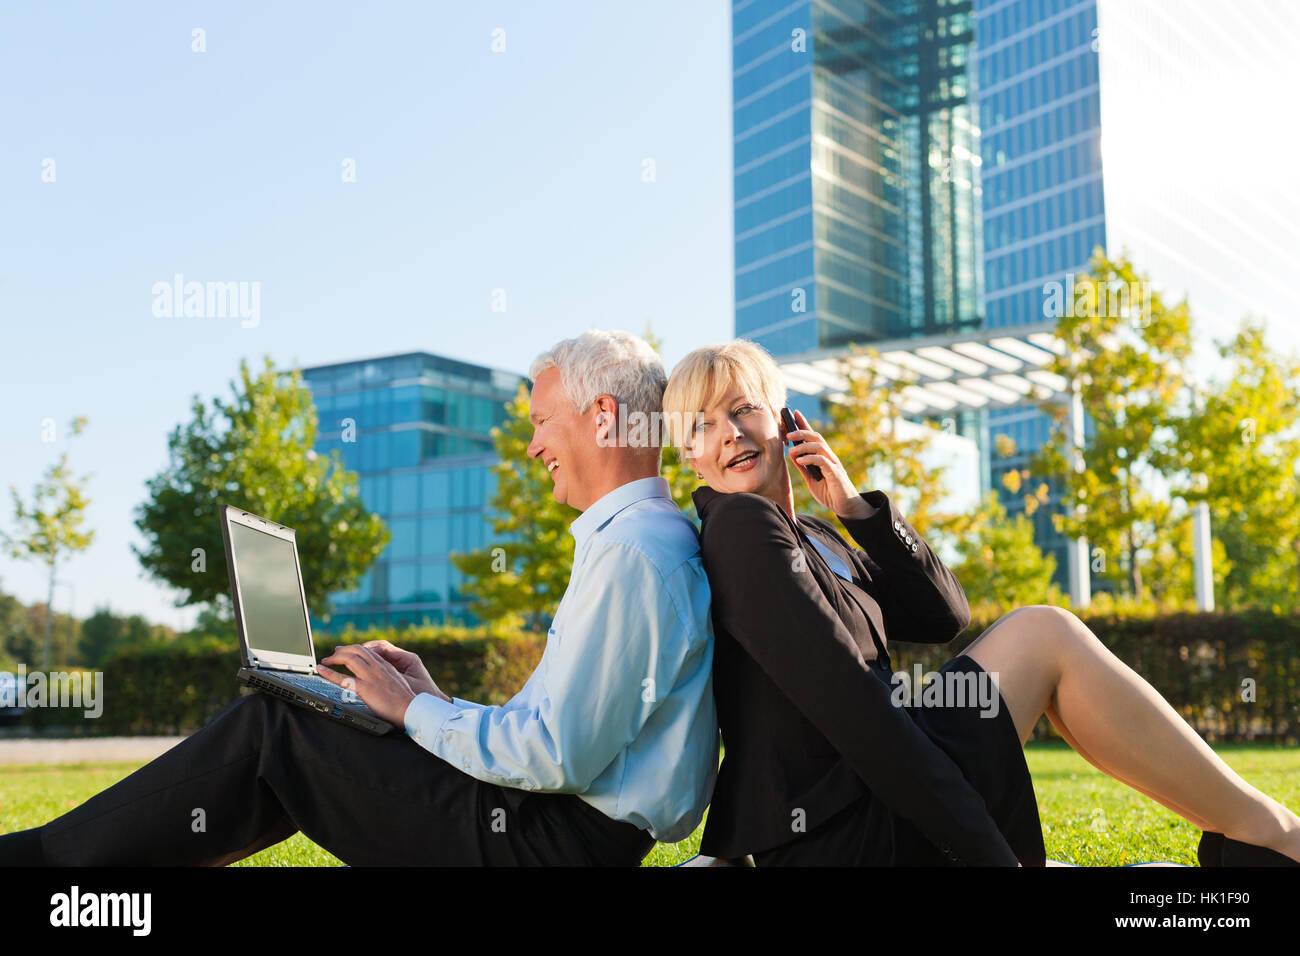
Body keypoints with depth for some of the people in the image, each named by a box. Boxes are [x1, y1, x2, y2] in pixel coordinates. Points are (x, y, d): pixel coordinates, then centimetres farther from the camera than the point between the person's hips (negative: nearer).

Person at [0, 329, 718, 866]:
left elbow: (558, 757, -23)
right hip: (569, 825, 10)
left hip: (560, 839, -10)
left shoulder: (631, 552, -17)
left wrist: (416, 710, -9)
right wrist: (438, 697, 12)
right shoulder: (637, 538, 18)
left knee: (268, 730, -6)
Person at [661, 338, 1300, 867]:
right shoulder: (741, 525, -11)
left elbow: (942, 616, 15)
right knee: (1043, 634, -9)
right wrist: (988, 852, -23)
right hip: (839, 839, -9)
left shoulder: (806, 536, 21)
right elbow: (840, 695, -20)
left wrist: (854, 508, 2)